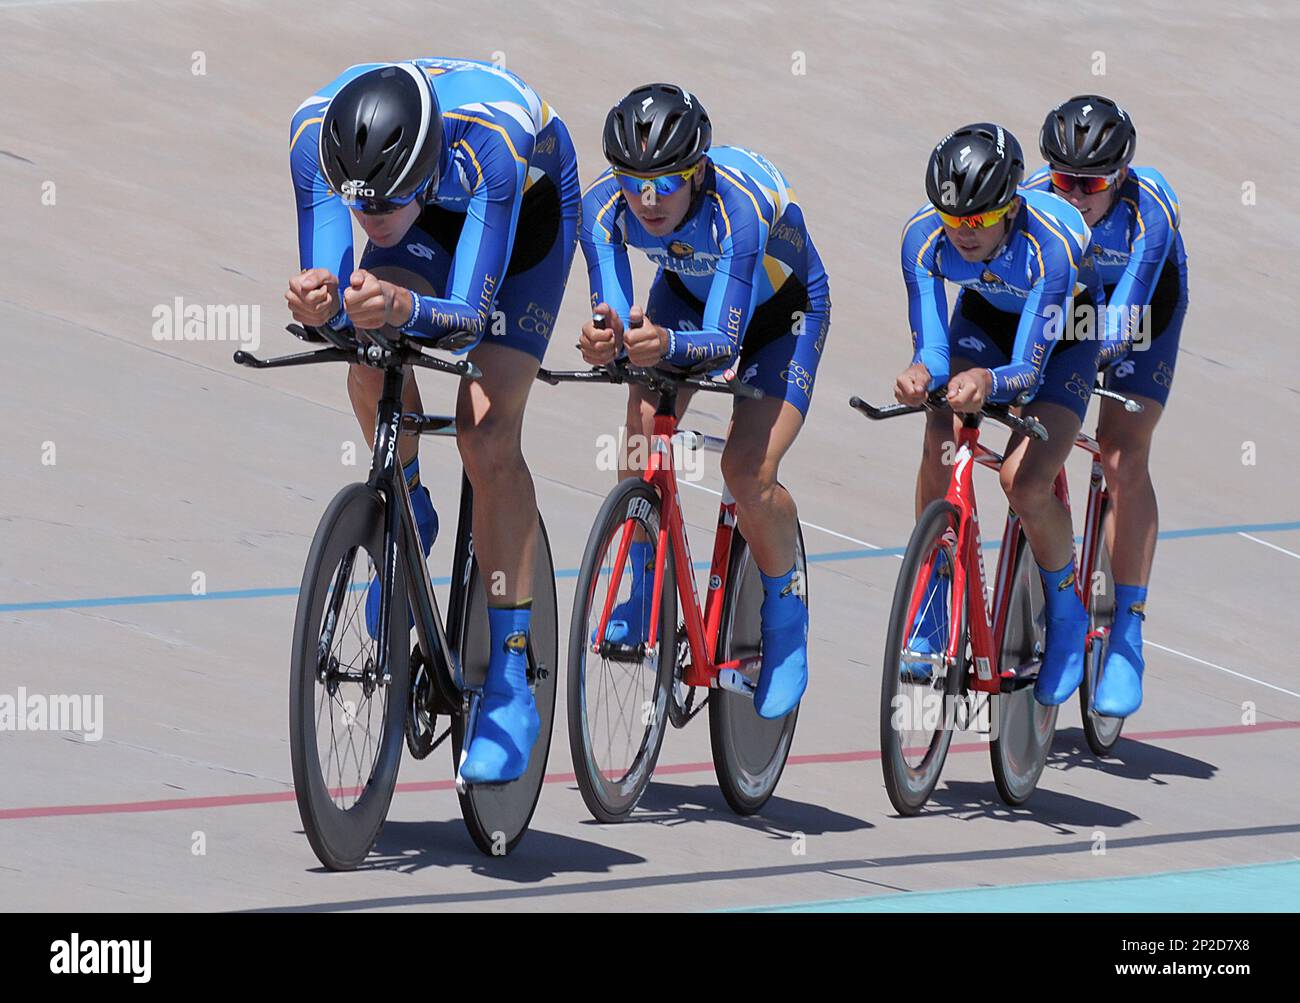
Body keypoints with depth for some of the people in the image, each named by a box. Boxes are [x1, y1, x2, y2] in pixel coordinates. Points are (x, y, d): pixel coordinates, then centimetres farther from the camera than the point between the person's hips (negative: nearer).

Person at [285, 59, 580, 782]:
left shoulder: (493, 135, -44)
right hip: (432, 215, 3)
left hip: (528, 209, -3)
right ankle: (409, 518, 8)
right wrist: (321, 300, -54)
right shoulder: (315, 134, -34)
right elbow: (328, 285, -30)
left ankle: (512, 688, -11)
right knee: (372, 368, -24)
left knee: (487, 434, -16)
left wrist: (402, 307, -62)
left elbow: (469, 312, -42)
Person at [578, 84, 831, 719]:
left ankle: (785, 614, 4)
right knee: (644, 429, -19)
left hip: (783, 306, -4)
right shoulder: (603, 207, -29)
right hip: (687, 292, 4)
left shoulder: (738, 204, -41)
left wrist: (667, 344, -62)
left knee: (748, 470, -20)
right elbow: (616, 319, -29)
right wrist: (607, 340, -52)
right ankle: (647, 595, 2)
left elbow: (725, 339, -41)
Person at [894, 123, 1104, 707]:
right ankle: (931, 601, -6)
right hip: (984, 316, 3)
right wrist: (920, 373, -50)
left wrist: (989, 381, -60)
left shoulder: (1054, 241, -39)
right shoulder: (923, 236, -29)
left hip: (1063, 332, -3)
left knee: (1025, 483, -21)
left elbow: (1028, 370, -38)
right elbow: (931, 349, -26)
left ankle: (1066, 613, 5)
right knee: (940, 444, -24)